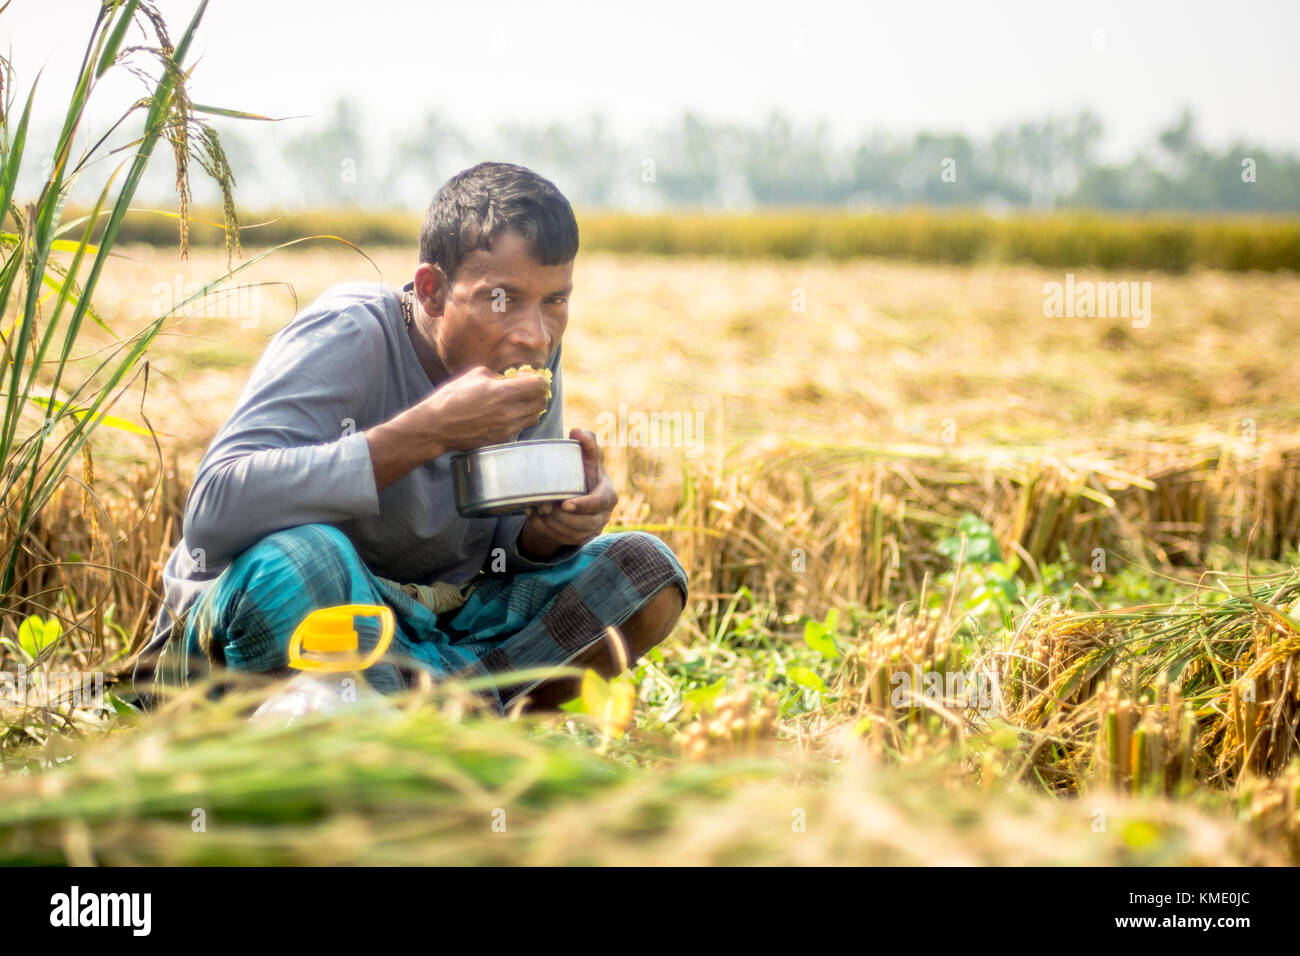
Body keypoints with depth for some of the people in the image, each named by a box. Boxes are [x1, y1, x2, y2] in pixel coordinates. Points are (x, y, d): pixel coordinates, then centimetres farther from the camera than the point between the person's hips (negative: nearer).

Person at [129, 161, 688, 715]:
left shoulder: (532, 355, -3)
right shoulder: (348, 336, -22)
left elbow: (506, 547, 7)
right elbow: (212, 514, -38)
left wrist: (553, 530, -19)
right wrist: (429, 430, -37)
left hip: (426, 632, 6)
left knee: (646, 571, -7)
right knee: (300, 556, -40)